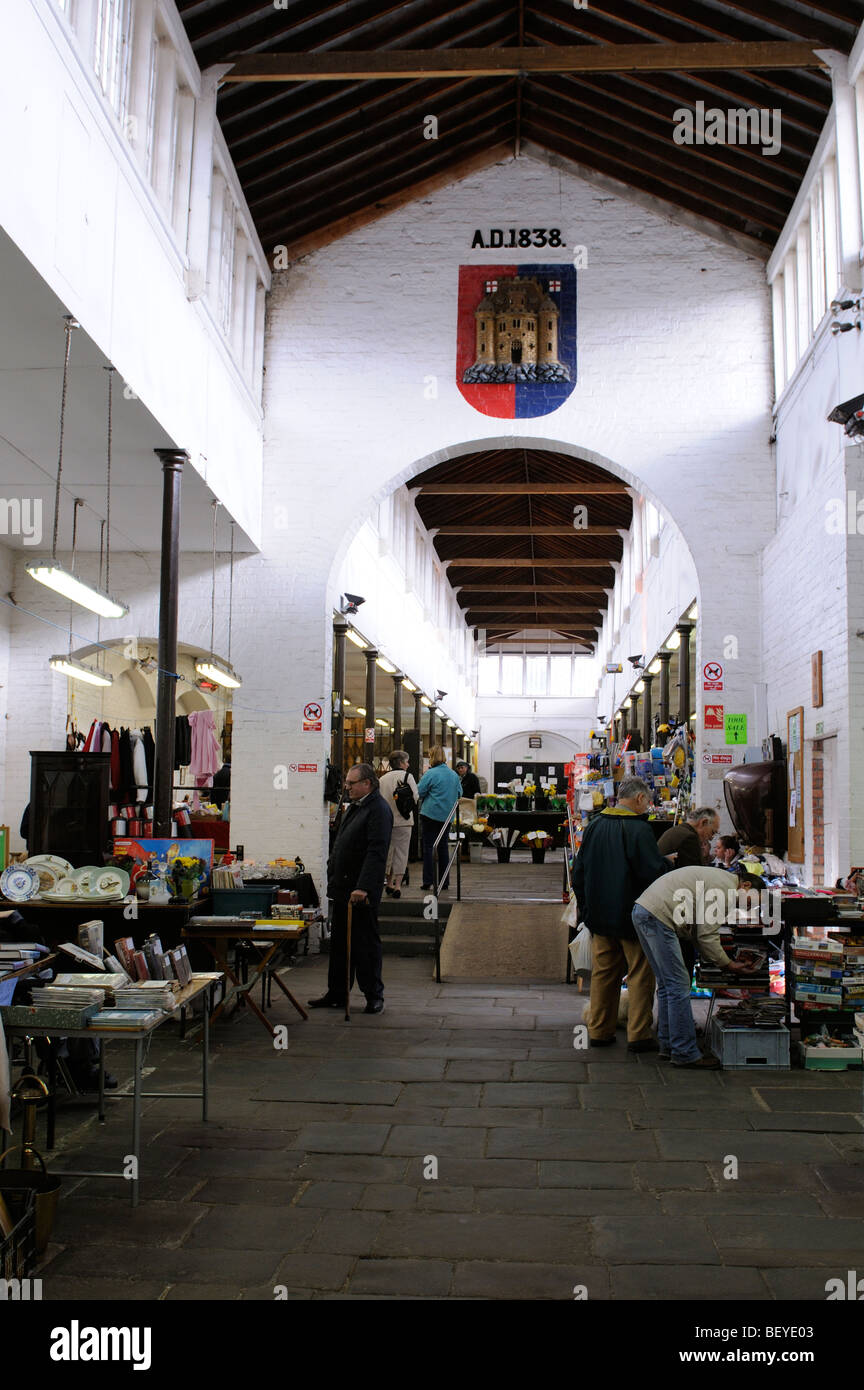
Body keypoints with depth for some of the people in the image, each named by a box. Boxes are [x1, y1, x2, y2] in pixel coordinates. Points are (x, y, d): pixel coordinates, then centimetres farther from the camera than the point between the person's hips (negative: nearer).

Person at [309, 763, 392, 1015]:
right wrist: (333, 876, 17)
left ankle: (374, 996, 10)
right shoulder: (354, 807, 16)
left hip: (361, 892, -9)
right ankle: (337, 994, 24)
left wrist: (363, 888, -28)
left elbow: (377, 852, -23)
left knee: (365, 944, 0)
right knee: (339, 944, 15)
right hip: (342, 889, 9)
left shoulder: (379, 810, -15)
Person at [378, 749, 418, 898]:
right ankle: (397, 884, -1)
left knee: (388, 851, 15)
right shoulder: (407, 777, -7)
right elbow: (415, 799, -9)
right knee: (401, 852, 2)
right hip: (402, 820, -4)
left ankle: (389, 883, 21)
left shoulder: (382, 779, 5)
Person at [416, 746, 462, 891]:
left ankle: (428, 881, -2)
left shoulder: (430, 774, -14)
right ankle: (443, 882, 14)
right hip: (447, 815, 5)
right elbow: (459, 793, 13)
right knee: (443, 847, 12)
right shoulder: (454, 774, 5)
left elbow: (419, 792, -10)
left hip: (430, 814, -5)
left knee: (428, 847, 0)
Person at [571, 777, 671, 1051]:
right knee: (640, 975, 4)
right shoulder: (639, 829, -15)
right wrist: (667, 862, 3)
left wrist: (587, 908, 18)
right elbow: (654, 872, -18)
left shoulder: (593, 826, 6)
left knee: (603, 974, 13)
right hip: (634, 915, -6)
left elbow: (578, 873, 11)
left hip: (599, 916, 6)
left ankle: (599, 1031, 18)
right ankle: (638, 1035, 4)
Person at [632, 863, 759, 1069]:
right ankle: (685, 1053, -4)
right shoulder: (726, 888, -8)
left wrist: (722, 961, 16)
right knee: (679, 986, -7)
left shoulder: (717, 877, 23)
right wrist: (728, 964, 3)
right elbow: (707, 935, -10)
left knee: (667, 985, 16)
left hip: (642, 911, 11)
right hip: (657, 916, -11)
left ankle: (668, 1045, 21)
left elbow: (702, 932, 22)